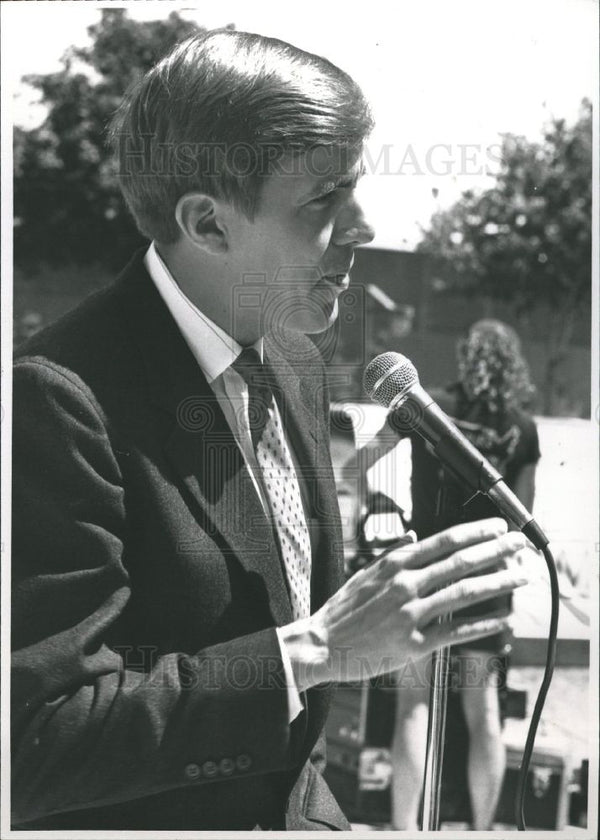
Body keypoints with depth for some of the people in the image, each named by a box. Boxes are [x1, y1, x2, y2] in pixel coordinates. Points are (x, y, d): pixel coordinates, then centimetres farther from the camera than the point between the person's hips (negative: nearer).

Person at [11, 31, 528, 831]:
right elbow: (35, 747, -27)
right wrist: (316, 650, -28)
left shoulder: (295, 364, 4)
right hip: (139, 819, -7)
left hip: (298, 808, 7)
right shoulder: (61, 396, -23)